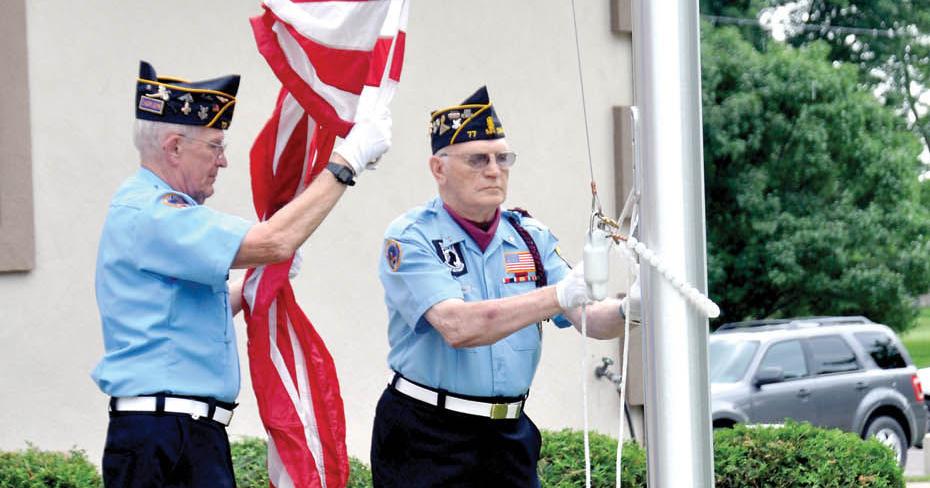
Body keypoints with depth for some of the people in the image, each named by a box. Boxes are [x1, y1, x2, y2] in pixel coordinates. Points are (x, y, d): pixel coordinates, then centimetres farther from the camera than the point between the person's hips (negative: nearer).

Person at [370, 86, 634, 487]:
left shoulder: (529, 236, 8)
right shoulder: (411, 238, -9)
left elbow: (587, 318, 0)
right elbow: (458, 327, -24)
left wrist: (628, 309, -24)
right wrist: (559, 296, -33)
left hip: (510, 437, 5)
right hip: (427, 440, -5)